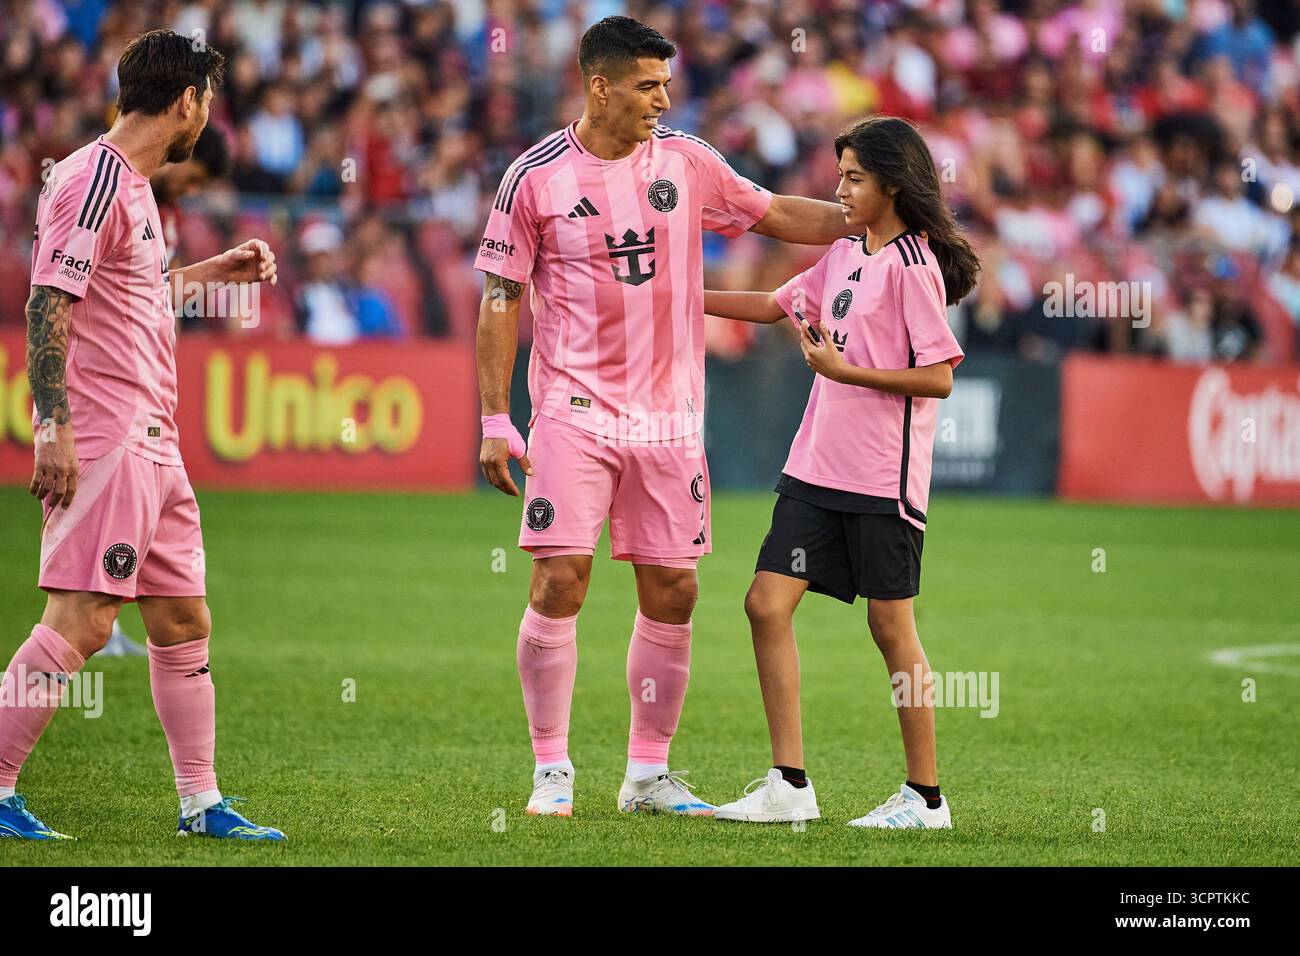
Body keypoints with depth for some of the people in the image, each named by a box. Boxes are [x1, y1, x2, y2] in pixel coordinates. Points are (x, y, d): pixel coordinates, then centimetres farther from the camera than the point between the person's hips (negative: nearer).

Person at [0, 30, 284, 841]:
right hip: (101, 439, -10)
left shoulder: (131, 185, 17)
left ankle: (202, 804, 15)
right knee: (82, 621, -11)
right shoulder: (94, 180, -13)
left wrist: (210, 272, 31)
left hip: (152, 440, 10)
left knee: (184, 620, 10)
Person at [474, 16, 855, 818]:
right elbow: (502, 299, -1)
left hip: (669, 415, 3)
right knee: (561, 581, -10)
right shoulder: (536, 177, -4)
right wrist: (496, 422, -5)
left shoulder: (686, 161, 5)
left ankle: (649, 774, 14)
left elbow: (775, 214, 17)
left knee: (672, 592, 3)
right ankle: (552, 771, 1)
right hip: (575, 411, -3)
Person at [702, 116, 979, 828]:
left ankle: (926, 796, 9)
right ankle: (789, 785, 5)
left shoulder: (913, 265, -11)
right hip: (817, 467, 8)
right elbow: (774, 306, 27)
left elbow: (938, 378, -16)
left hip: (883, 475, -8)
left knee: (890, 624, -1)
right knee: (767, 603, 0)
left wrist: (841, 368, -16)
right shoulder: (845, 256, 13)